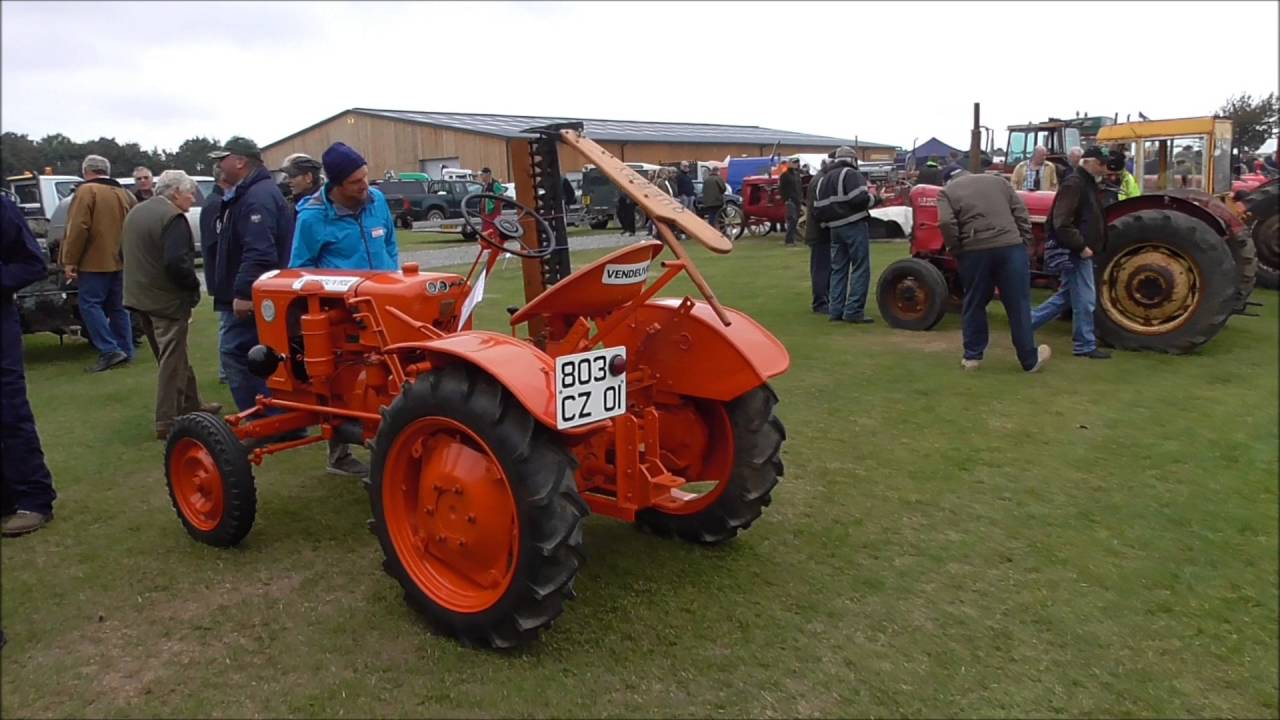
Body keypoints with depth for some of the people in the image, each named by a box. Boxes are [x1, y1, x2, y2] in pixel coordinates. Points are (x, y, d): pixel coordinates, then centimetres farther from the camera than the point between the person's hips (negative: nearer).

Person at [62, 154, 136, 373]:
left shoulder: (87, 191, -8)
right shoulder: (124, 194, 14)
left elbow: (78, 228, -16)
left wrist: (70, 261, -12)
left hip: (95, 262, -7)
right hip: (120, 262, 7)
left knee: (89, 305, -3)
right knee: (117, 307, 13)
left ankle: (110, 351, -11)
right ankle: (125, 351, 14)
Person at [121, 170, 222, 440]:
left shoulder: (136, 212, 13)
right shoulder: (172, 217, -18)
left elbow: (129, 254, 20)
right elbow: (176, 262, -27)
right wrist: (194, 286, -13)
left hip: (141, 295, 9)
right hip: (167, 299, -9)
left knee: (173, 355, 20)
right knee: (171, 360, -2)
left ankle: (190, 404, 31)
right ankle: (167, 422, 2)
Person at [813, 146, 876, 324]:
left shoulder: (822, 180, 15)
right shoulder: (850, 174, -8)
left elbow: (817, 210, 11)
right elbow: (860, 199, -21)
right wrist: (873, 198, -2)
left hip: (835, 229, 7)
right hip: (855, 226, -7)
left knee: (838, 269, 14)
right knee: (860, 269, -3)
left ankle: (835, 310, 14)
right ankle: (854, 311, -6)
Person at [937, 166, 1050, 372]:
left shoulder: (947, 191, 11)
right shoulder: (998, 181, 21)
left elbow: (946, 224, -8)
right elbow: (1021, 214, 12)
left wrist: (956, 251, 2)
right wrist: (1023, 244, 14)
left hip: (974, 251, -1)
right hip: (1010, 247, 2)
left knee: (974, 305, 14)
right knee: (1018, 305, 8)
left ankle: (972, 356, 18)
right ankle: (1030, 359, 15)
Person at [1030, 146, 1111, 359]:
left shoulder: (1087, 184, 16)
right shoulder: (1074, 184, -16)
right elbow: (1062, 223, -25)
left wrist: (1084, 247, 17)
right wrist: (1081, 247, -23)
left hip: (1078, 252, 10)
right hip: (1074, 252, -10)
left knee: (1065, 297, 16)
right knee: (1084, 299, -2)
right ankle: (1085, 345, 9)